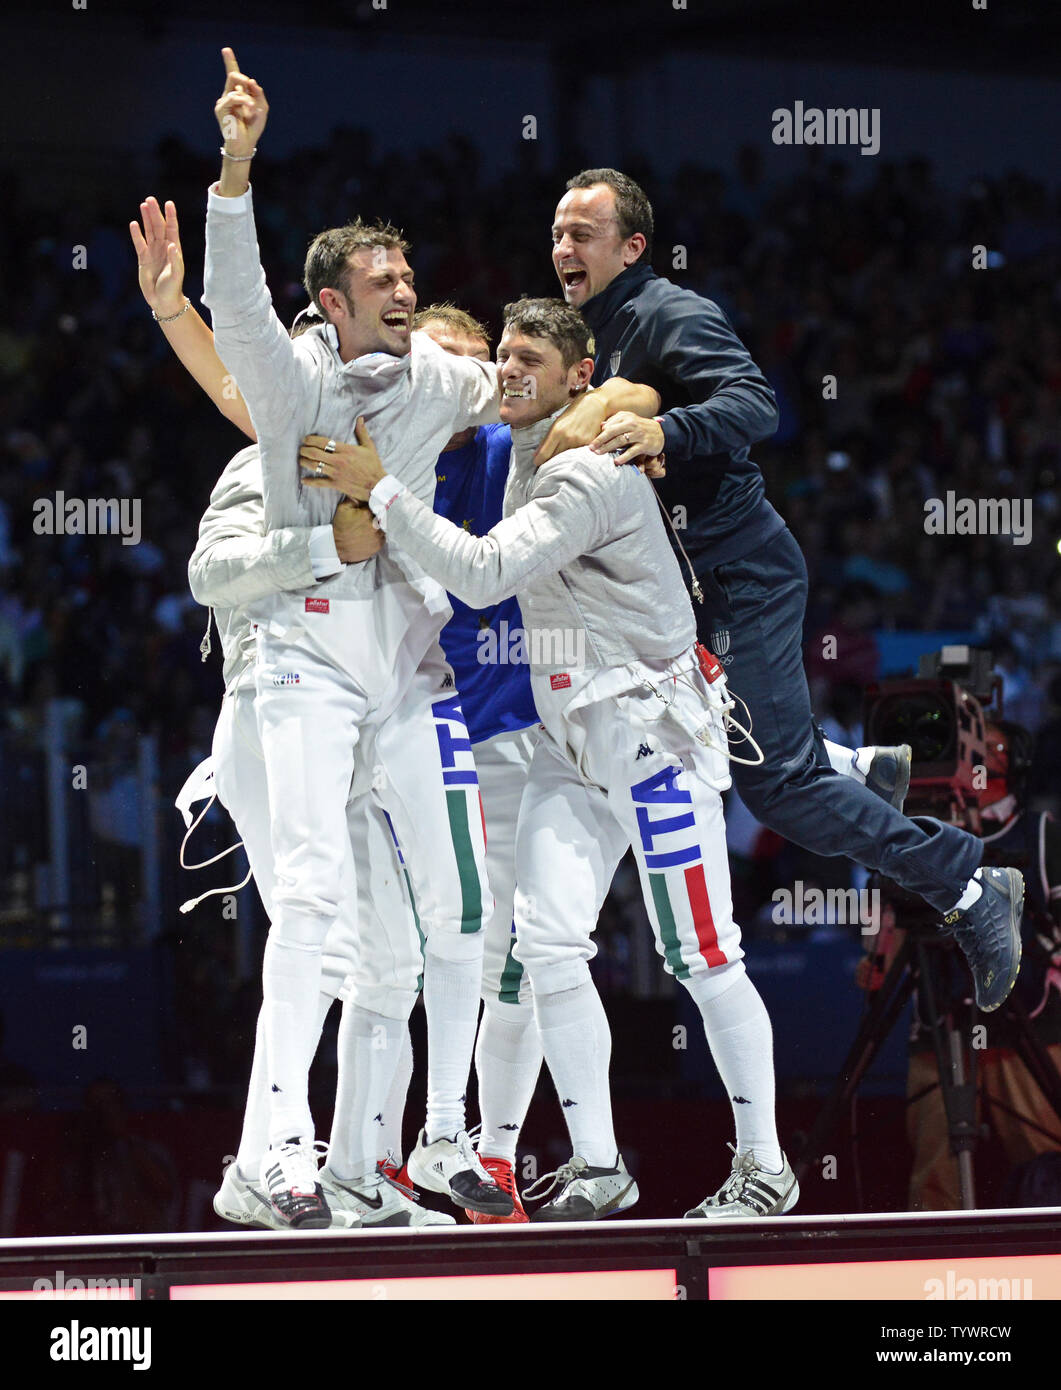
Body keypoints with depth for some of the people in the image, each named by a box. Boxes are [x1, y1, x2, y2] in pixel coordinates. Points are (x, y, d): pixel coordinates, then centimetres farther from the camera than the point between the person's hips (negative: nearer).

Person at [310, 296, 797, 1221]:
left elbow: (486, 575, -27)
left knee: (702, 956, -5)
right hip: (570, 743, 9)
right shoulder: (527, 458, 12)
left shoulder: (587, 474, -18)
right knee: (548, 942, -3)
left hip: (652, 729, -9)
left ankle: (765, 1167, 5)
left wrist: (380, 490, -26)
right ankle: (598, 1169, 2)